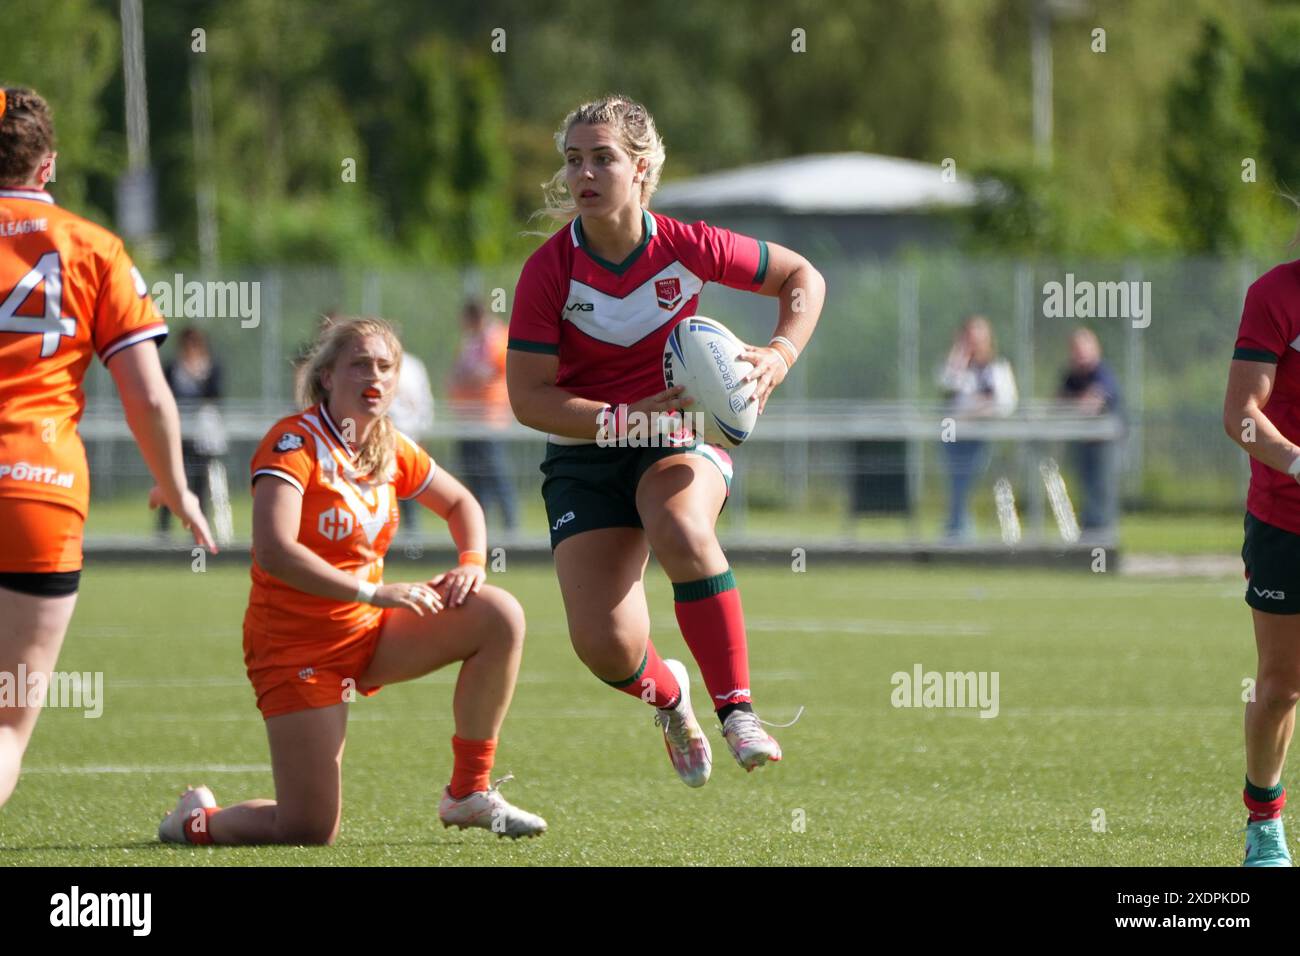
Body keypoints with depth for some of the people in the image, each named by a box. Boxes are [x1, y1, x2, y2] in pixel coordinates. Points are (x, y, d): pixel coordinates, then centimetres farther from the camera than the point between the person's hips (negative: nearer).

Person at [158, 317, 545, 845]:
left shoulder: (391, 449, 4)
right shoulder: (295, 441, -17)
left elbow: (459, 503, 22)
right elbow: (273, 551, -31)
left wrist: (471, 563, 0)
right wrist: (374, 593, -32)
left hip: (370, 634, 7)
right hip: (295, 646, -7)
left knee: (501, 617, -12)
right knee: (310, 832, -13)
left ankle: (469, 793, -2)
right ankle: (195, 819, 19)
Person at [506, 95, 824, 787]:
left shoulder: (688, 248, -10)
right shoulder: (549, 269, -13)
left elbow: (802, 277, 6)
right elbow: (527, 396, -14)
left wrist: (779, 355, -12)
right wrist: (623, 419, -27)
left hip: (681, 435, 0)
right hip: (584, 454, 0)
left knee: (680, 533, -38)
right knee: (604, 646, -15)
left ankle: (737, 708, -27)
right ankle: (668, 693, 23)